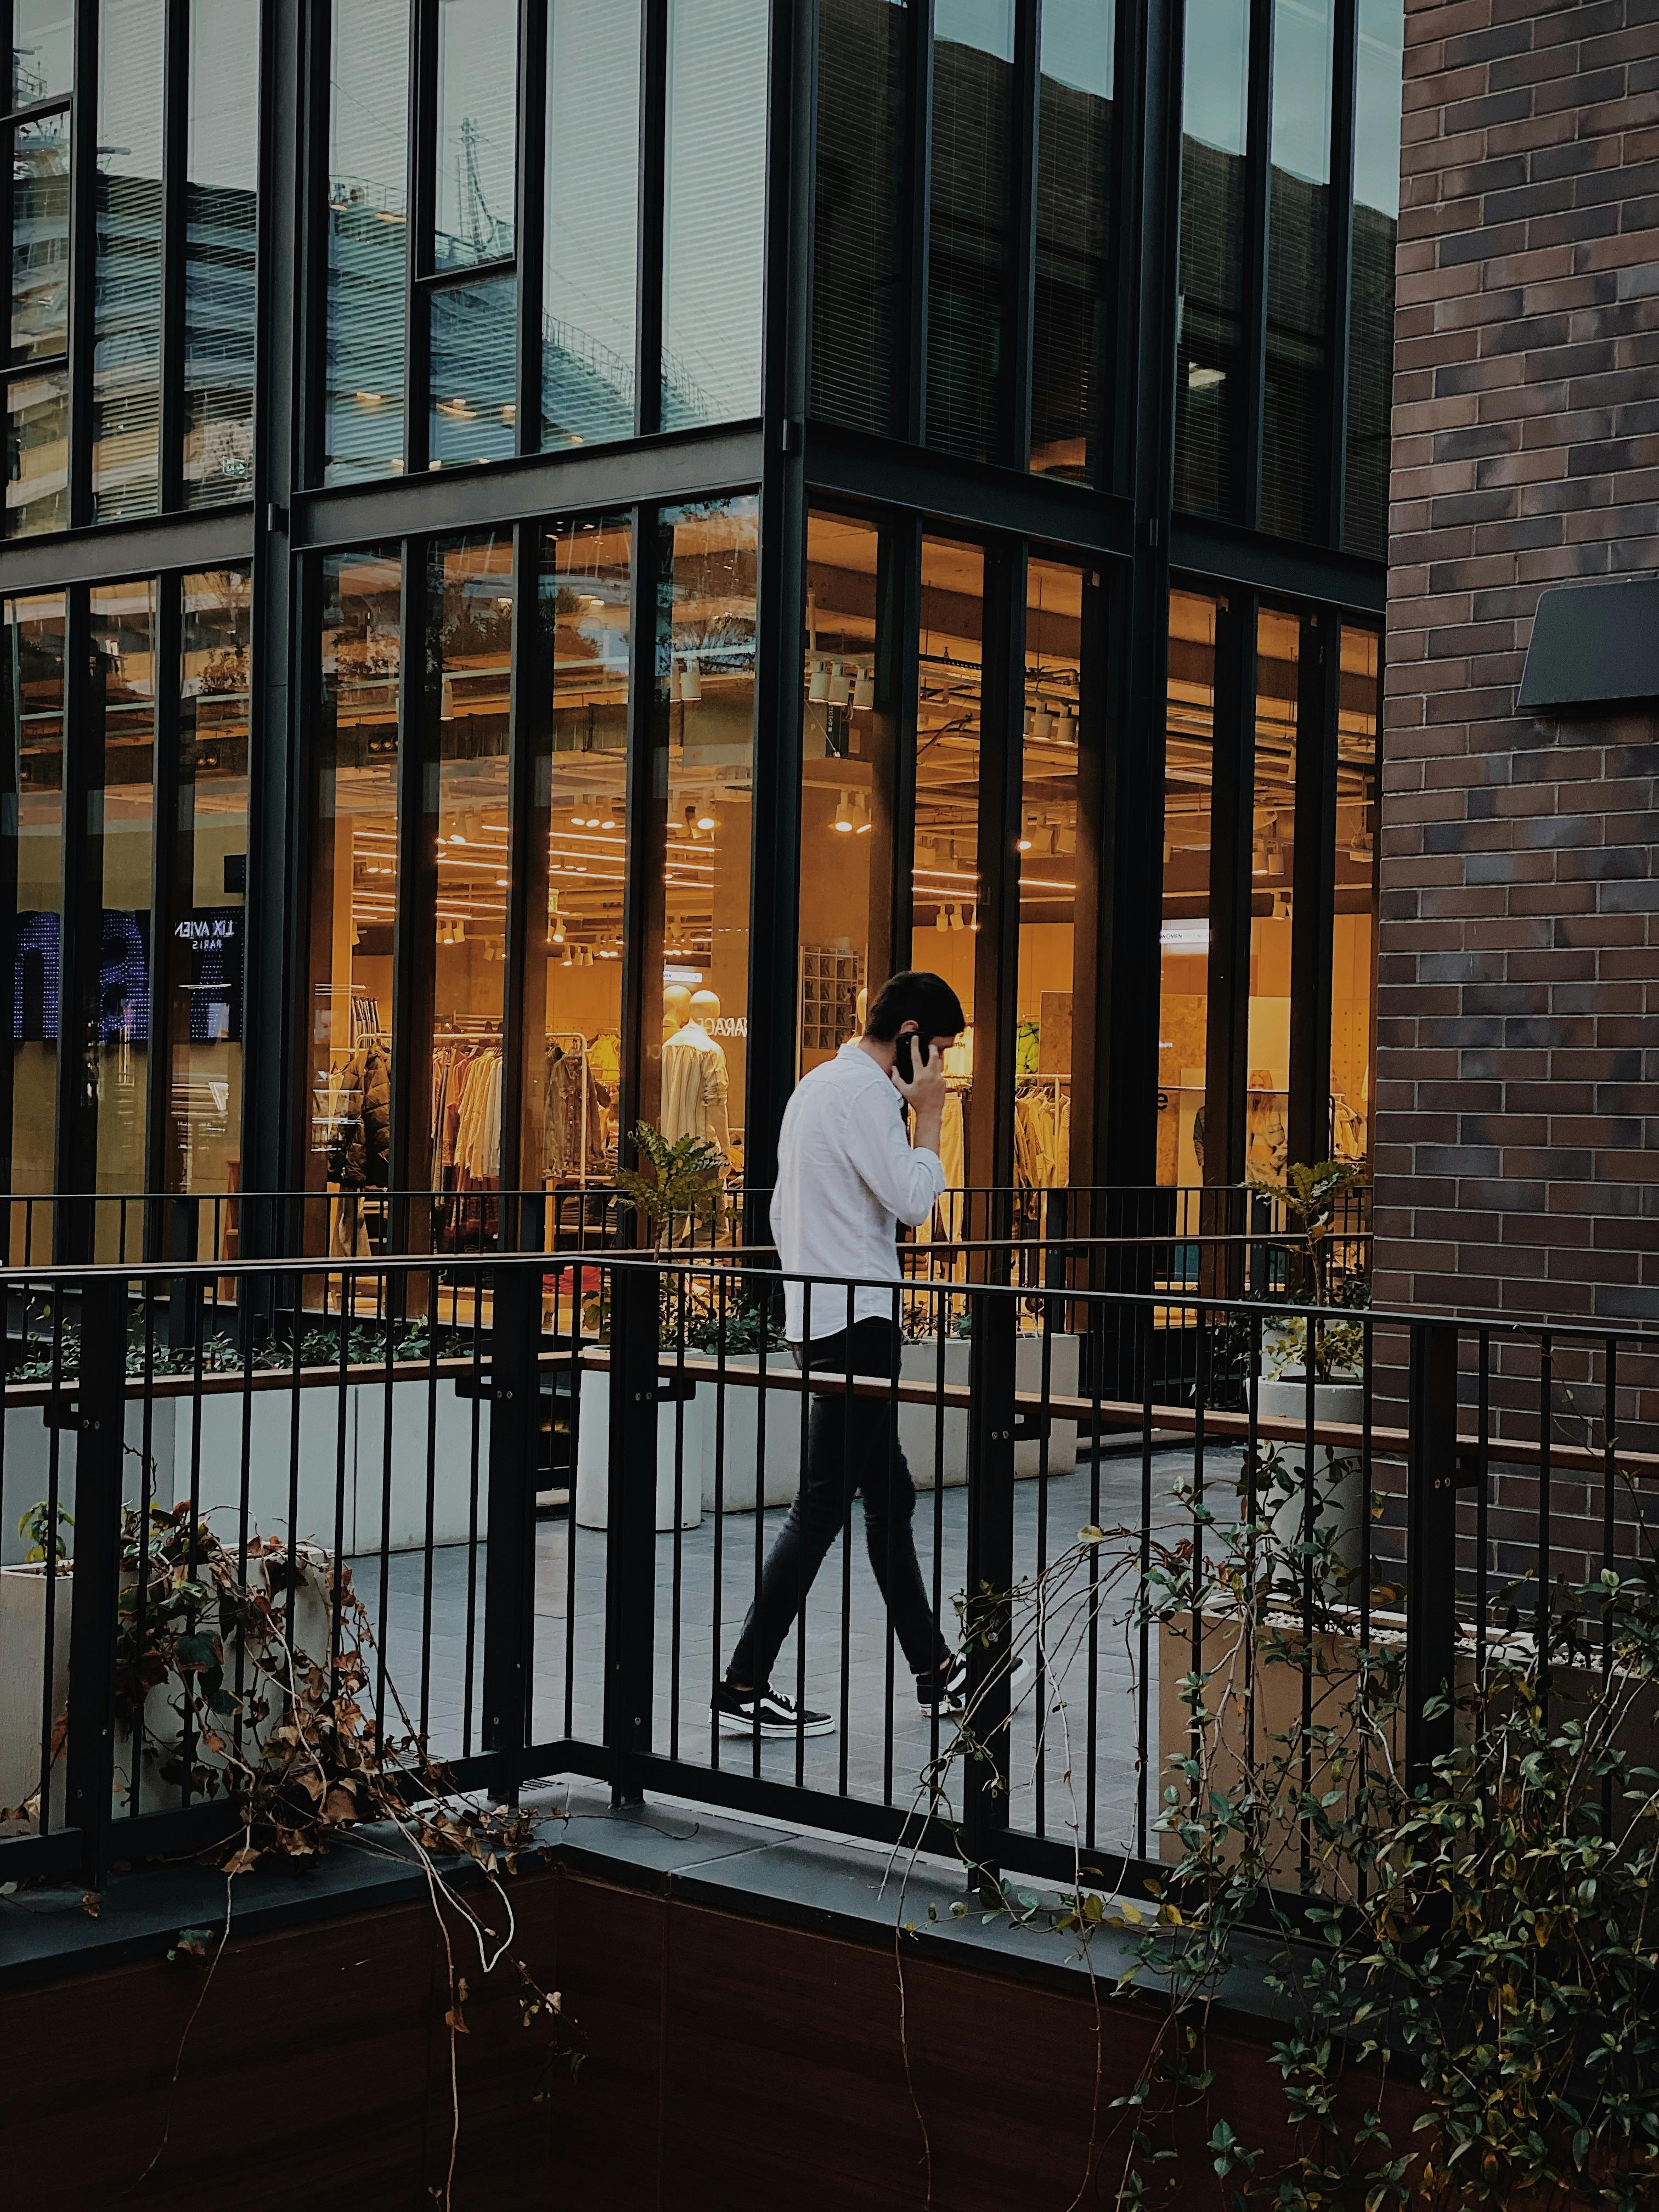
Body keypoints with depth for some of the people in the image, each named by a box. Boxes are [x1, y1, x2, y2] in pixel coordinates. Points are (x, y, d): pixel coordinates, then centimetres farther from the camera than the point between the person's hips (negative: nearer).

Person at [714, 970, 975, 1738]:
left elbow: (783, 1212, 23)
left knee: (889, 1496, 15)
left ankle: (934, 1670, 23)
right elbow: (913, 1200, -17)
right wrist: (929, 1115, -6)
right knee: (823, 1503, -8)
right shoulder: (864, 1089, -13)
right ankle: (744, 1685, -6)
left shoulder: (818, 1084, 19)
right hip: (855, 1322, -11)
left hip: (818, 1316, 11)